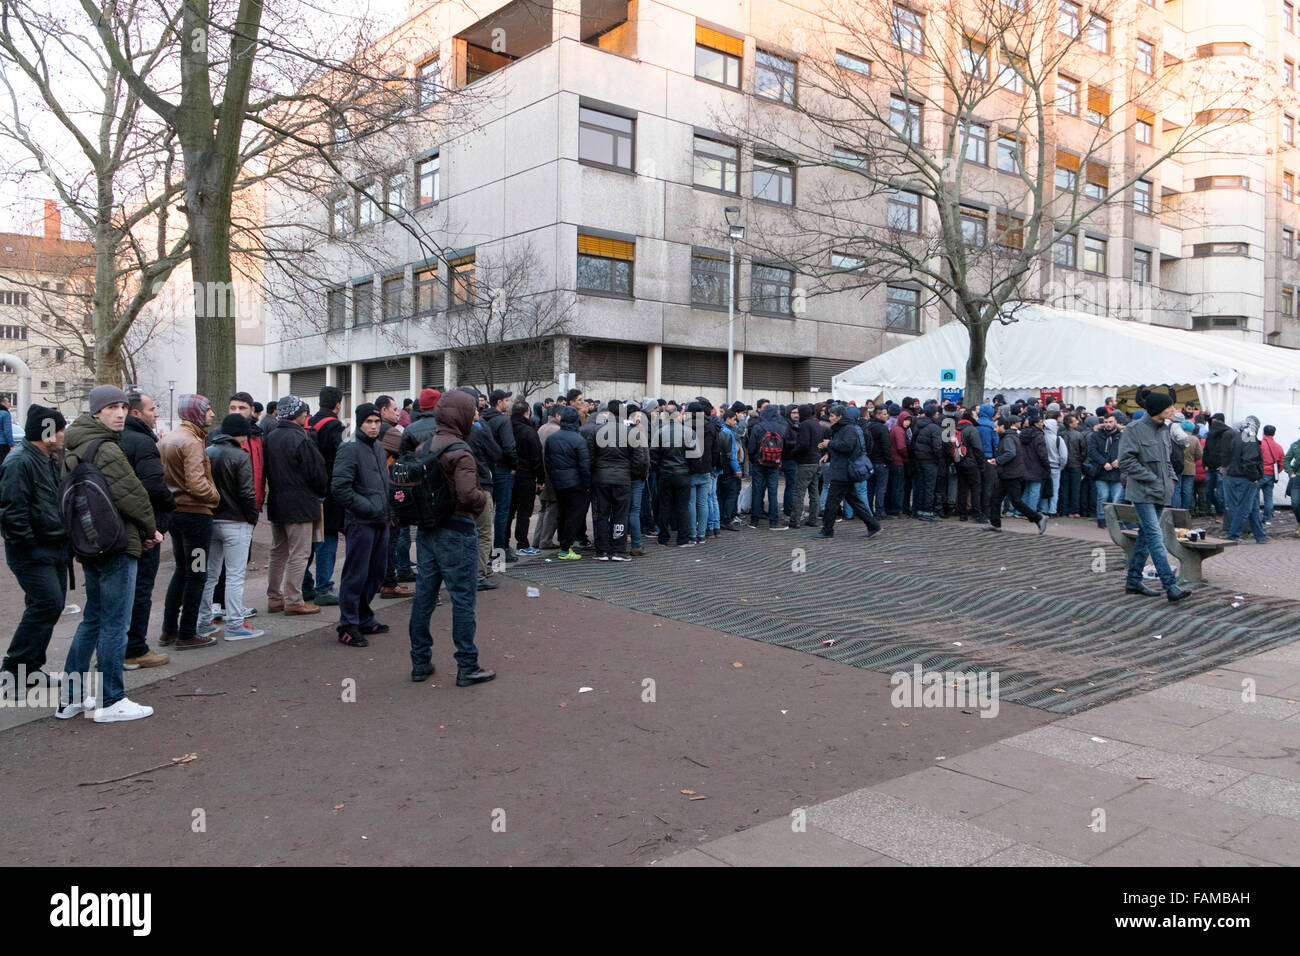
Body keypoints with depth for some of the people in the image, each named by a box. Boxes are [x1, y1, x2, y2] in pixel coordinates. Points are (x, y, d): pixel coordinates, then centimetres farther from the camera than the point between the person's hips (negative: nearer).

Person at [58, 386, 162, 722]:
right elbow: (132, 496, -19)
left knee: (93, 619, 19)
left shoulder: (74, 449, 12)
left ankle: (71, 697, 25)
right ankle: (111, 702, 6)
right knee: (115, 624, -1)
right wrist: (149, 530, -2)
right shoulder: (106, 450, -18)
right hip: (117, 546, -10)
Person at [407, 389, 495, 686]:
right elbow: (468, 495, -26)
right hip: (456, 531, -8)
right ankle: (467, 667, 8)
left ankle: (420, 662, 22)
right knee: (463, 599, 1)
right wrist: (484, 497, -7)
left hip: (426, 529, 8)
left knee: (424, 595, 13)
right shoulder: (460, 452, -17)